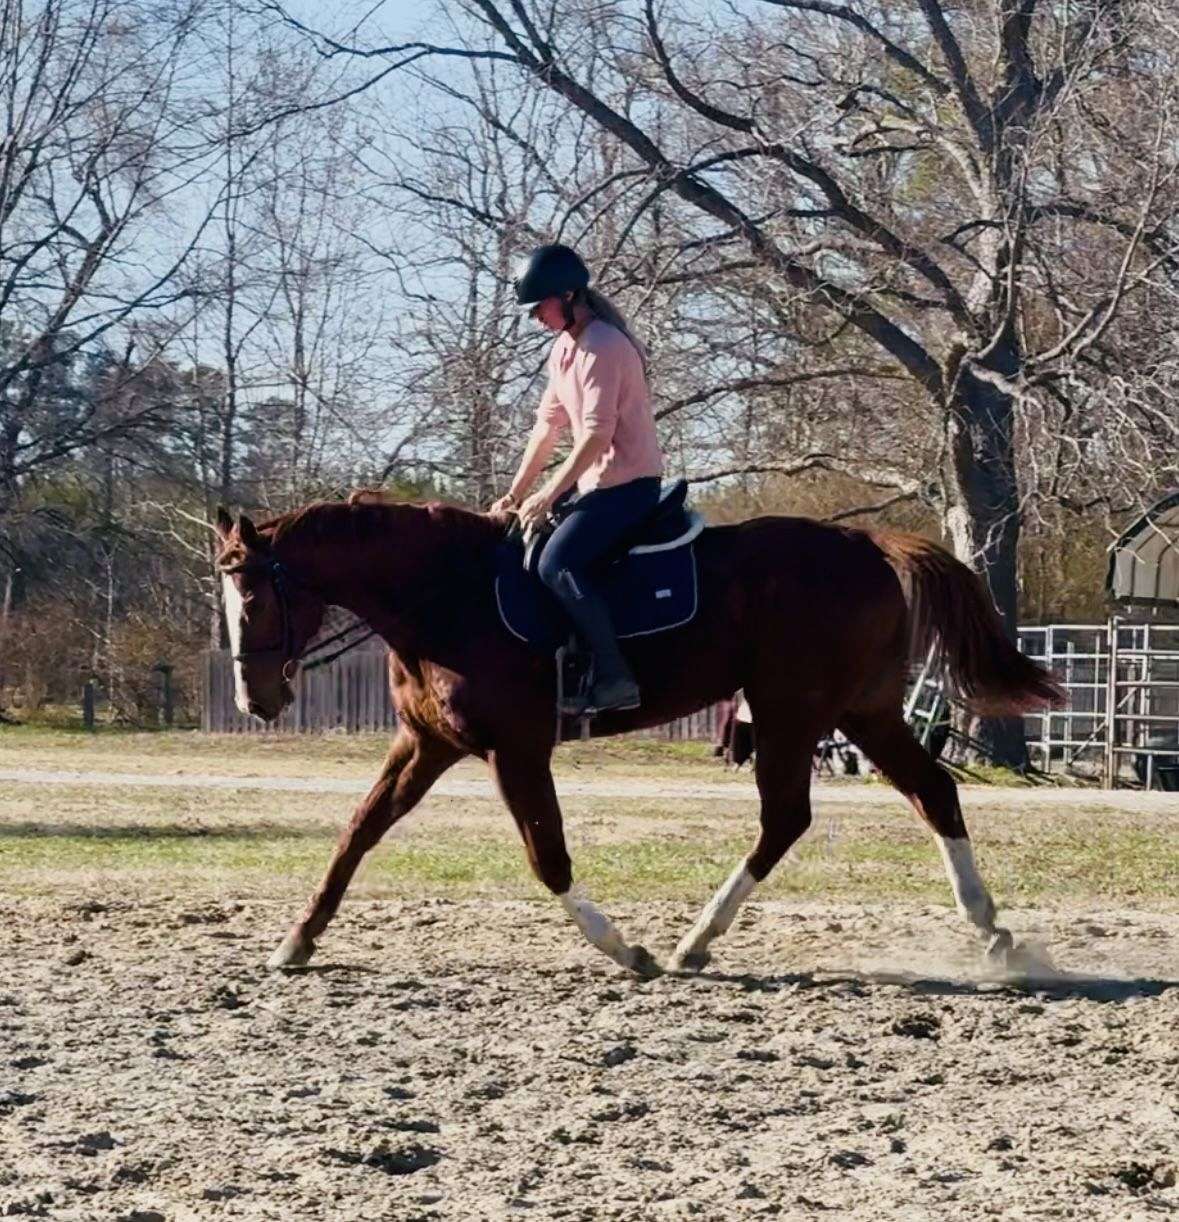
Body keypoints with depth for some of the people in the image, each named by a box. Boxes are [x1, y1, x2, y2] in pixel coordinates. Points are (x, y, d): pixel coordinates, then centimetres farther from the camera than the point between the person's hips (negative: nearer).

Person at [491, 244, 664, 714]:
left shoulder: (602, 347, -17)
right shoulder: (563, 348, 13)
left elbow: (596, 434, -23)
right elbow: (547, 427, 17)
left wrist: (548, 495, -21)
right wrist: (515, 494, 12)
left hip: (628, 484, -10)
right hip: (598, 482, 10)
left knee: (556, 563, -25)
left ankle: (615, 678, -26)